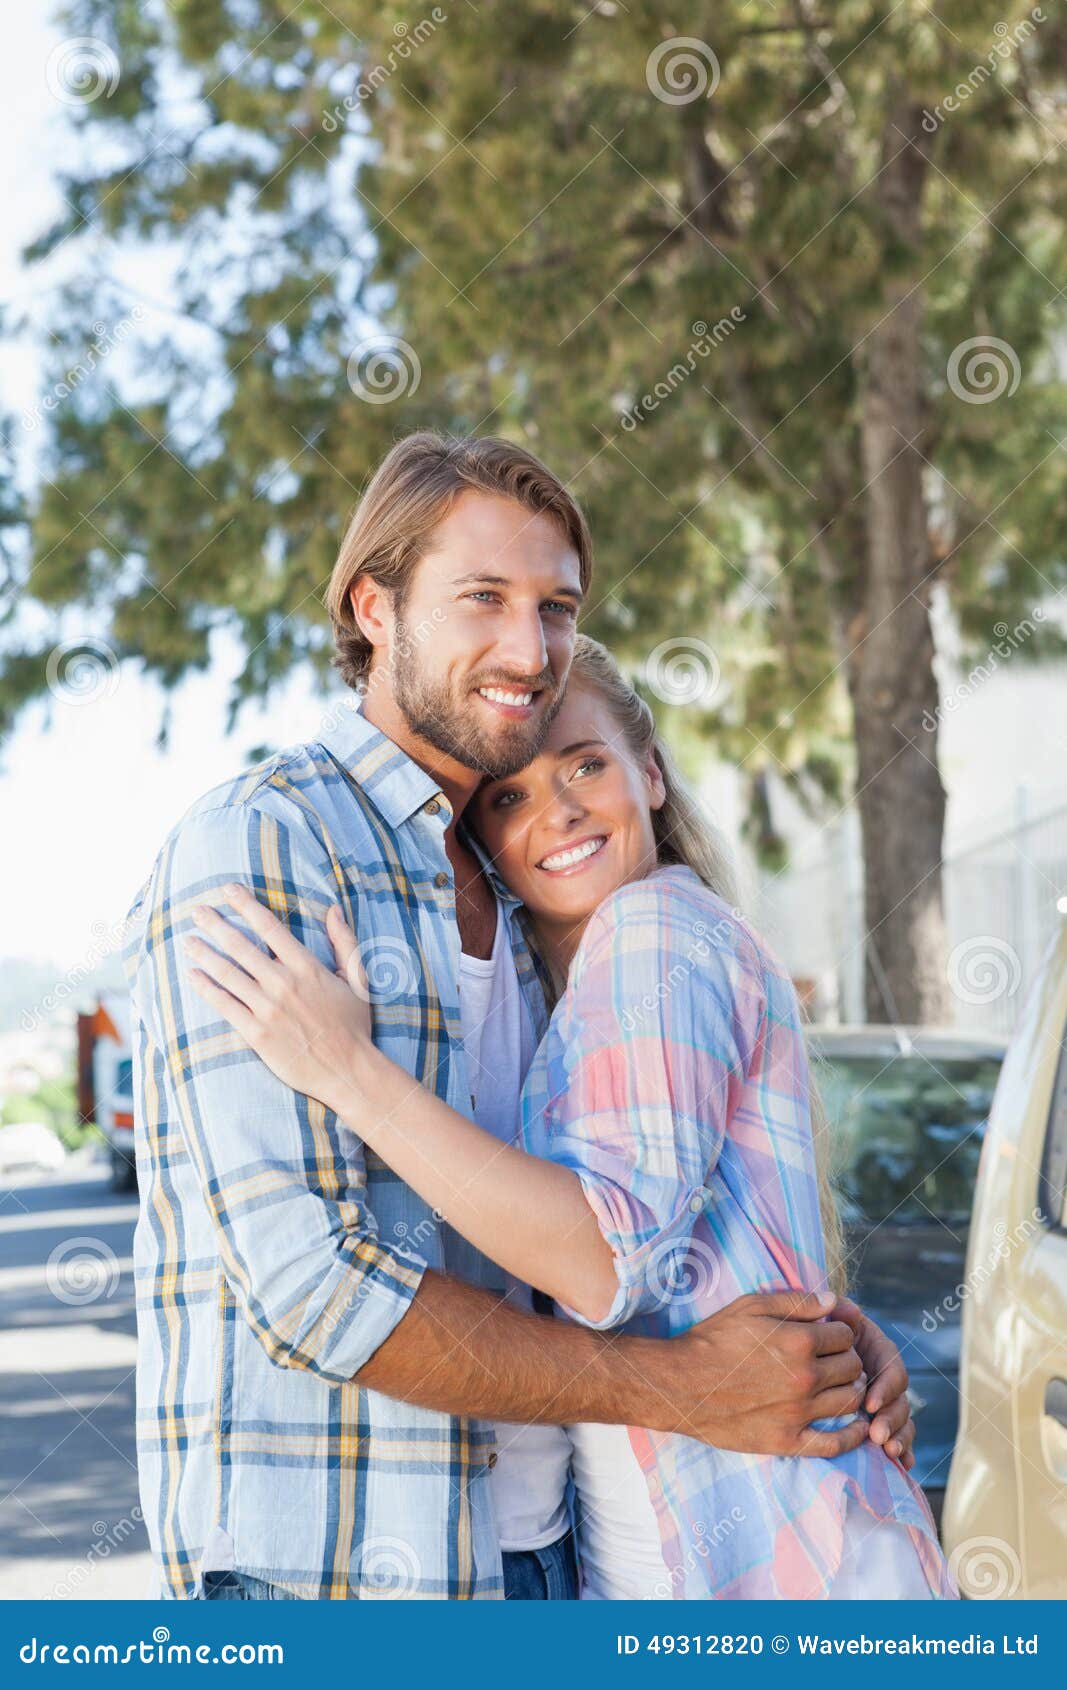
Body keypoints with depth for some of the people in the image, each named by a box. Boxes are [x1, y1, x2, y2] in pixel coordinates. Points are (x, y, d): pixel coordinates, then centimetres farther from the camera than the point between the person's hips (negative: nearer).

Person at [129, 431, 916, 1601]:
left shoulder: (497, 894, 12)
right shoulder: (253, 852, -14)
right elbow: (310, 1281, -22)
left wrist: (818, 1326, -1)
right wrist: (687, 1390, -18)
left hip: (528, 1547, 8)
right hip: (324, 1571, -7)